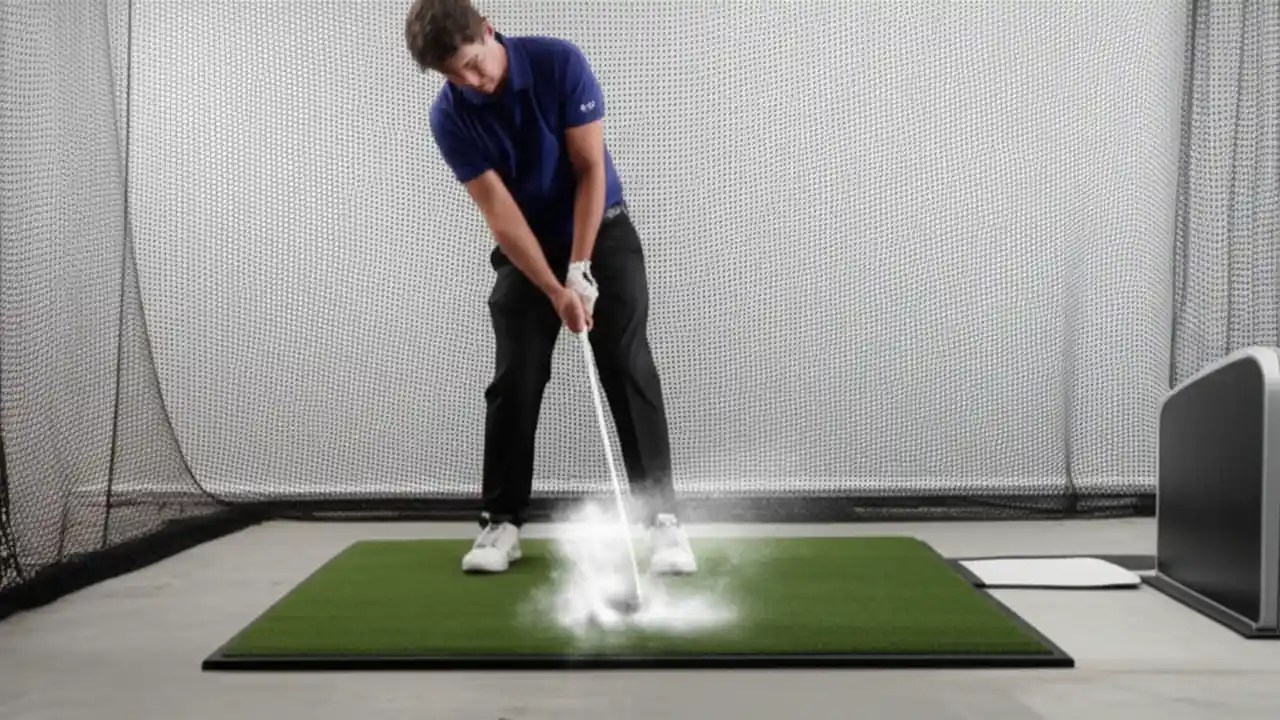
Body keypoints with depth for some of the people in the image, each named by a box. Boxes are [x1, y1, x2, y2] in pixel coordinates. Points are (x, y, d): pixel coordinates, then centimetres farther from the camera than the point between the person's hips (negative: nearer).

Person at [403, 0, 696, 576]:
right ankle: (502, 521, 8)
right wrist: (555, 292, -26)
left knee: (630, 370, -10)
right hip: (523, 249, 2)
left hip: (602, 231, -1)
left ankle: (662, 517, -7)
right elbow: (498, 210, -18)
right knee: (515, 382, -4)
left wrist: (580, 270, -22)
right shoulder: (450, 117, -16)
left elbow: (590, 167, -17)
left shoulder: (560, 62, -20)